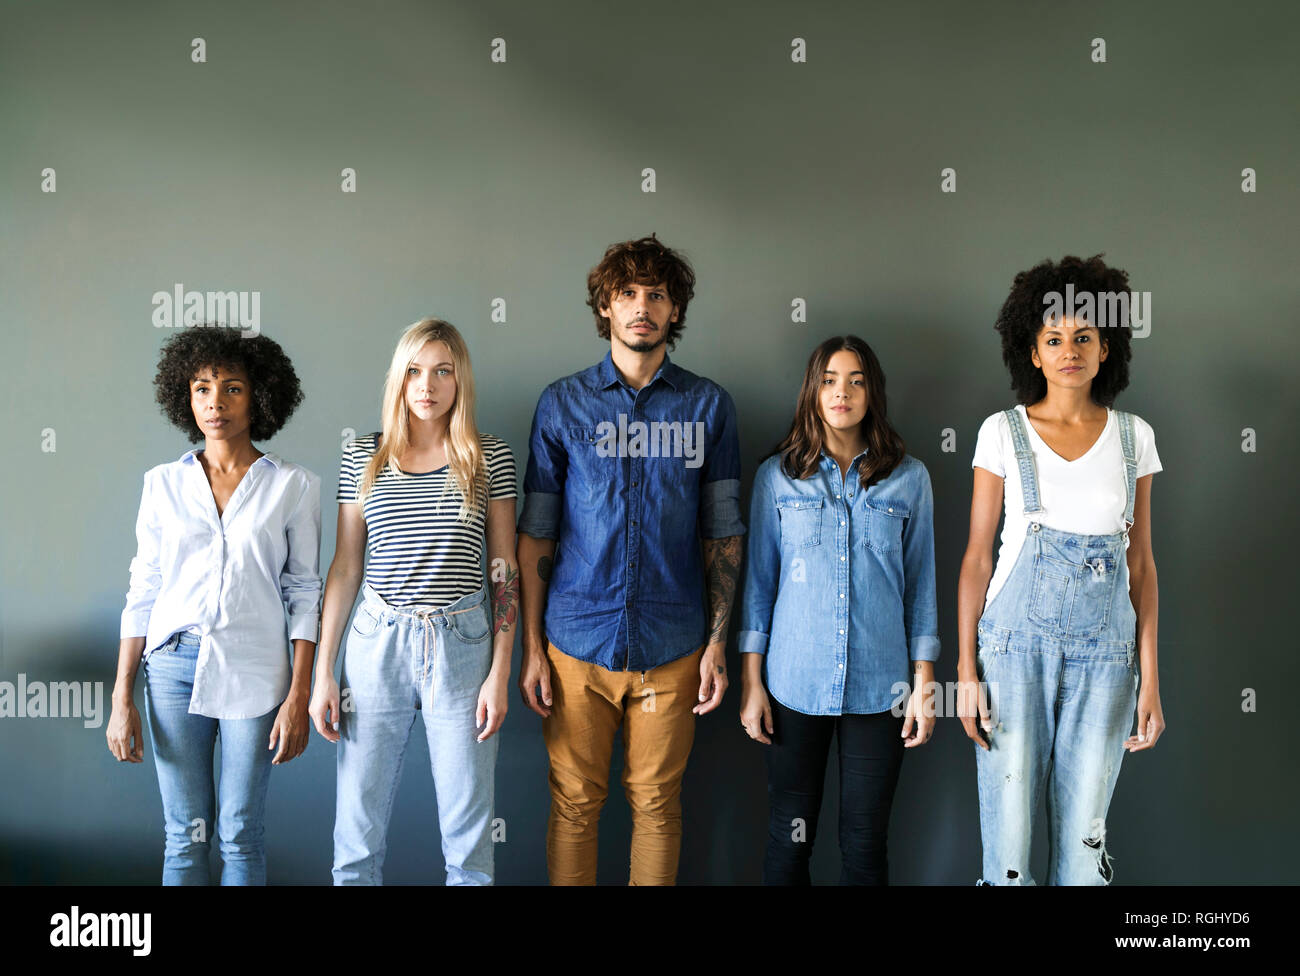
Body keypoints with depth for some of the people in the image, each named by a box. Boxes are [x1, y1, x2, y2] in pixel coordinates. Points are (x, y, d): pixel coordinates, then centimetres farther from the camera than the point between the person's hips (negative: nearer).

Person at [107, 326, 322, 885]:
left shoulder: (292, 485, -1)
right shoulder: (163, 484, 5)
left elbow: (304, 594, 0)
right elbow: (142, 594, 7)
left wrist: (298, 697, -6)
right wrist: (122, 699, 3)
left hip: (254, 671, -1)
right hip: (174, 665, 2)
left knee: (240, 836, 4)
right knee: (185, 836, 7)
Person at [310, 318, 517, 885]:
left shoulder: (490, 458, 1)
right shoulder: (363, 458, 5)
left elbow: (504, 568, 2)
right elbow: (344, 567, 7)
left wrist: (500, 672, -3)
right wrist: (323, 673, 4)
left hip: (463, 646, -1)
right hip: (378, 645, 1)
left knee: (469, 829, 7)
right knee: (358, 831, 8)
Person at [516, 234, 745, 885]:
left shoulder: (708, 406, 4)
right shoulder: (562, 403, 3)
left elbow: (723, 534, 5)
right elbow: (536, 535, 3)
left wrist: (718, 641, 0)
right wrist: (532, 648, -1)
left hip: (672, 647, 0)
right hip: (577, 642, 0)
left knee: (657, 803, 10)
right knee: (574, 803, 9)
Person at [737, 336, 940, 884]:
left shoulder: (908, 479, 3)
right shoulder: (778, 476, 3)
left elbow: (921, 586, 6)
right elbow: (759, 582, 5)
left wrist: (924, 685, 2)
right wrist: (752, 680, 1)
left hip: (879, 688, 0)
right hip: (795, 684, 0)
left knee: (865, 844, 7)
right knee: (789, 839, 8)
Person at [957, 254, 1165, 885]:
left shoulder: (1133, 436, 6)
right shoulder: (1002, 431, 0)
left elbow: (1141, 562, 8)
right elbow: (977, 556, 1)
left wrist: (1150, 678, 3)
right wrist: (967, 670, -4)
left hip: (1105, 648, 2)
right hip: (1018, 638, -2)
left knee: (1084, 833, 8)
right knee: (1008, 828, 1)